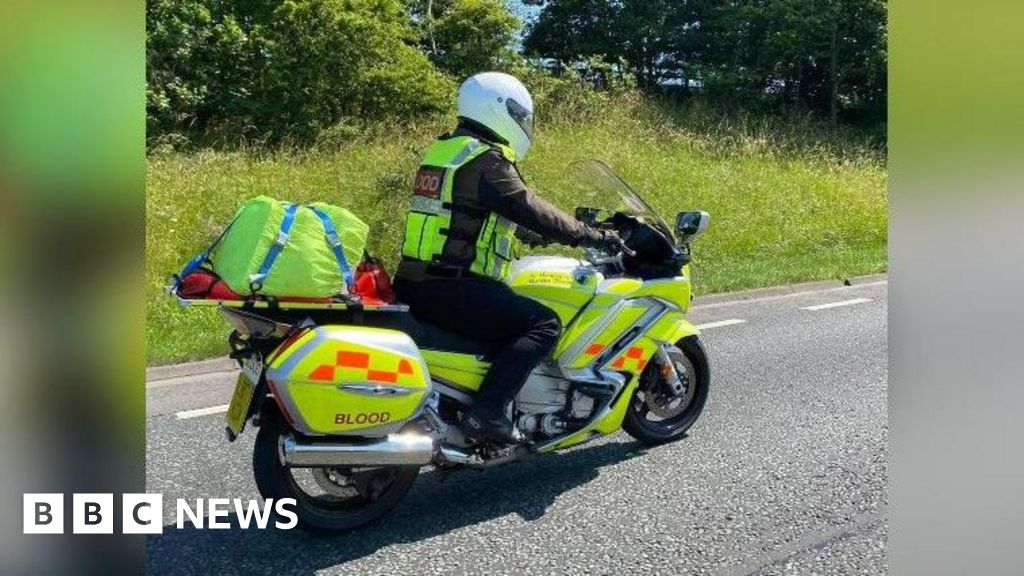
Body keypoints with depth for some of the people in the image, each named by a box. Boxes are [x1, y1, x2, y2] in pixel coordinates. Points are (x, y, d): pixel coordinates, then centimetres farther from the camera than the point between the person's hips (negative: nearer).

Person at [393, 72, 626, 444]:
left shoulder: (445, 150, 19)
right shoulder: (487, 161, -11)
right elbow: (531, 210, -14)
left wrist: (538, 235, 33)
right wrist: (594, 237, -6)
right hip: (449, 288, -10)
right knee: (543, 323, -12)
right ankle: (487, 412, -18)